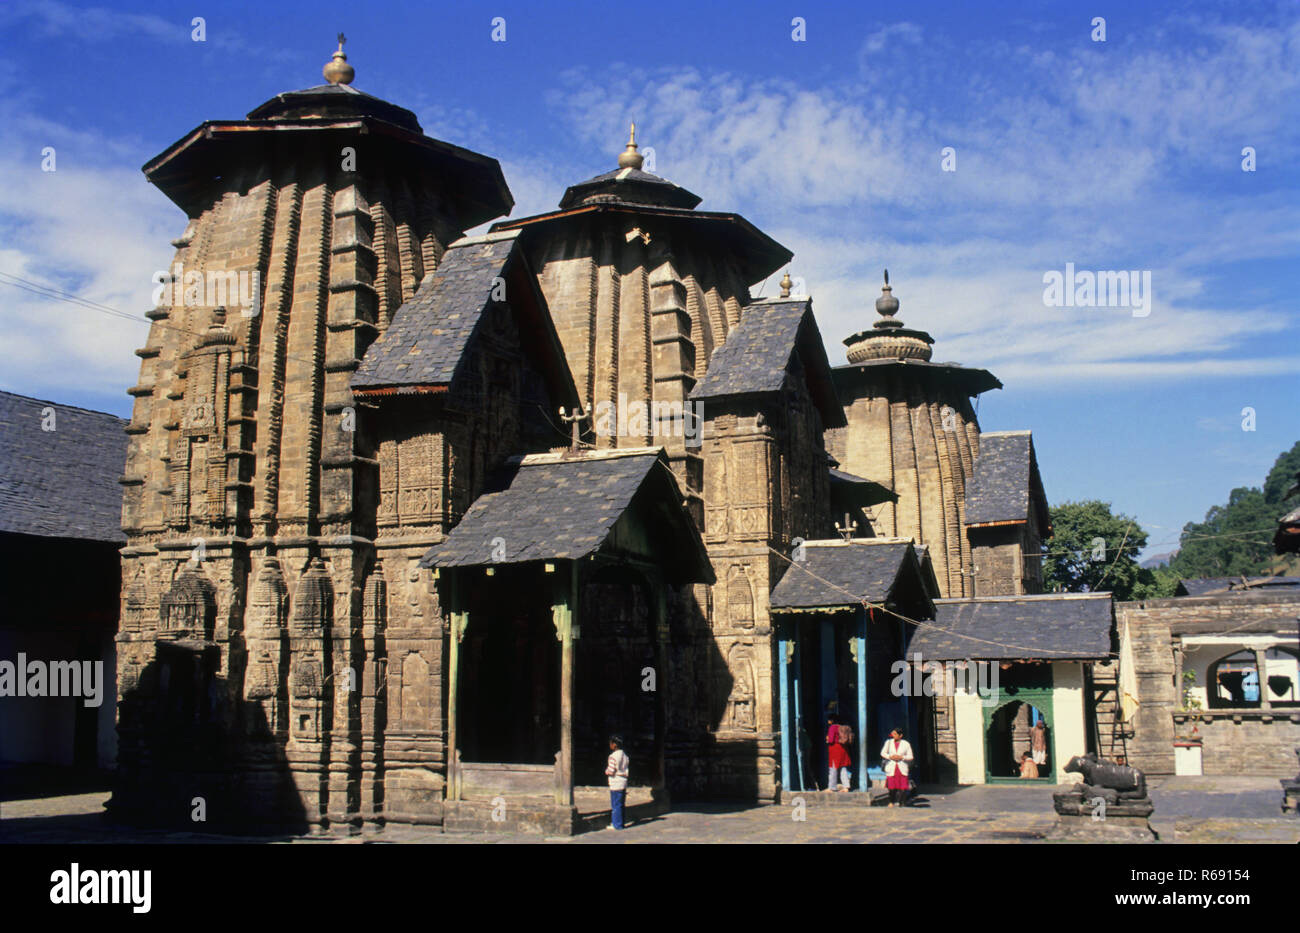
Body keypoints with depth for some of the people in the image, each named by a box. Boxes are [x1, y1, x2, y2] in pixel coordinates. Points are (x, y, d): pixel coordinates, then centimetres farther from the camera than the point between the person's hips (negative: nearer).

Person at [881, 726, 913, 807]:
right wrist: (890, 757, -8)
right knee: (891, 786, 1)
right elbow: (883, 753, 9)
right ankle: (892, 802, 19)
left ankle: (903, 803, -2)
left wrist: (901, 757, -12)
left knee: (903, 787, -9)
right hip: (891, 768, 1)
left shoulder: (906, 744, 3)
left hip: (902, 768, -1)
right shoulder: (888, 742, 7)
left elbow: (910, 757, 5)